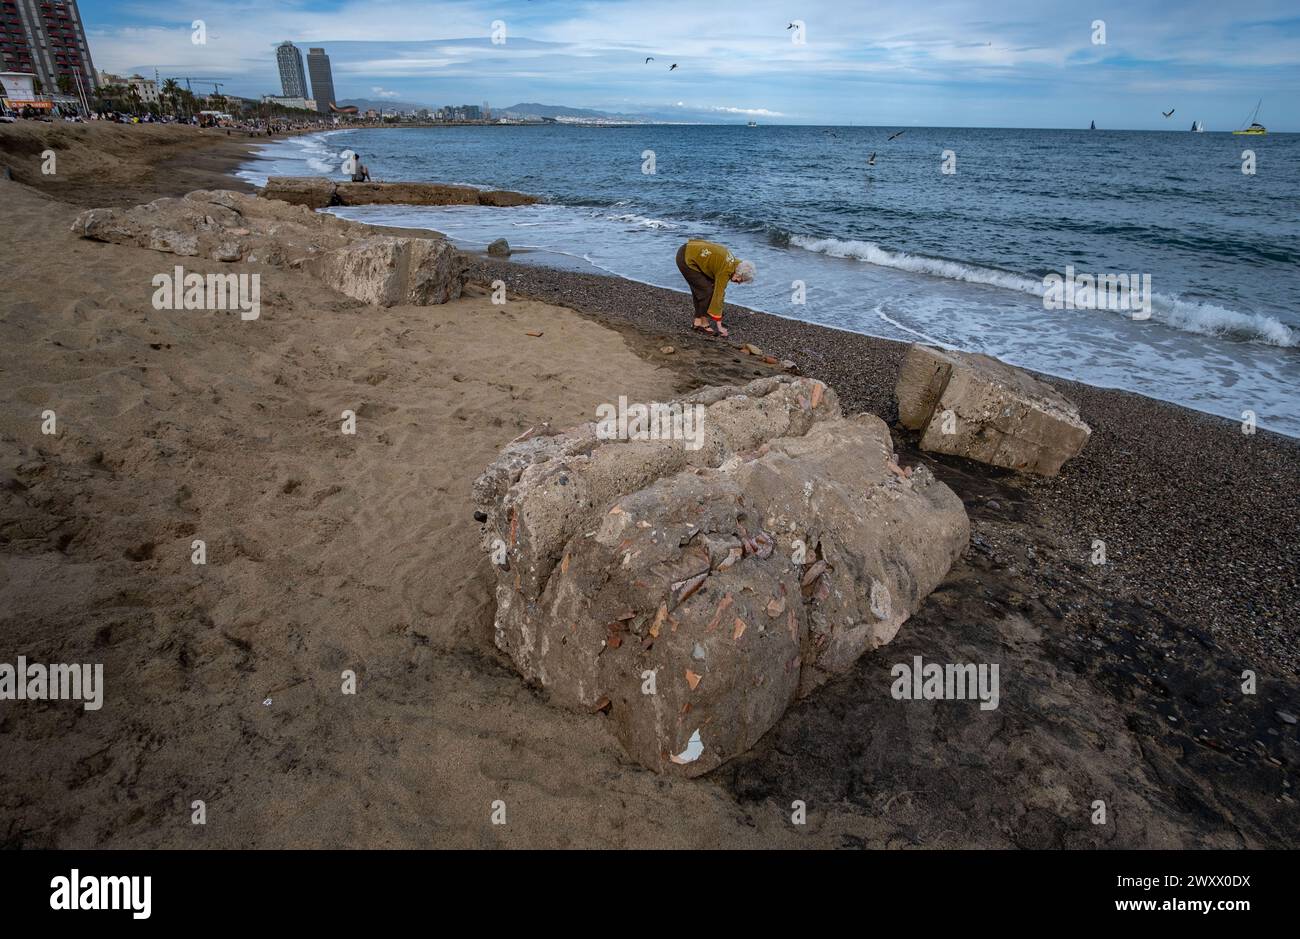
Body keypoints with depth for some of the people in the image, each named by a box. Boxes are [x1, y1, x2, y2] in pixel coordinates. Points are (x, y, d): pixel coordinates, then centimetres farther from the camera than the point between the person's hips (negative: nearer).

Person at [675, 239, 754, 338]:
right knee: (706, 291, -8)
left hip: (689, 251, 10)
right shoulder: (726, 270, -19)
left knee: (700, 288, 15)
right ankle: (704, 324, 2)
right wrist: (719, 325, -13)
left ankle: (697, 322, 20)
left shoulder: (733, 261, 6)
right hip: (686, 259, -10)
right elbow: (718, 295, -18)